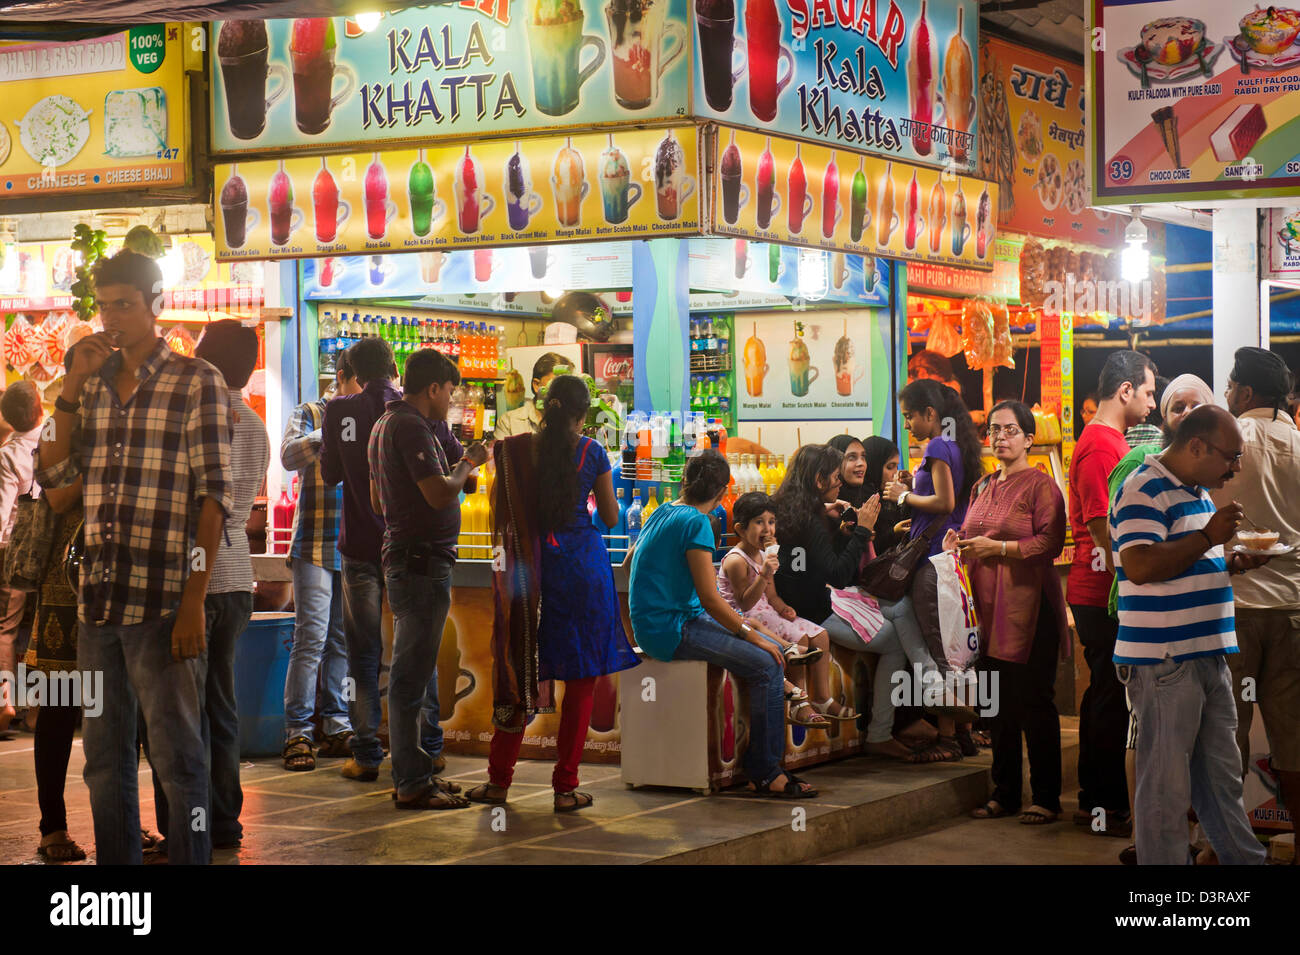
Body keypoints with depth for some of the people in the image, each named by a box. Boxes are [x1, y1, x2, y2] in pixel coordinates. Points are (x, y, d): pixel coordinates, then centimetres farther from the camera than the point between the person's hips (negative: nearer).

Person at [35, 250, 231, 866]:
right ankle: (115, 862, 23)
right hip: (97, 602, 6)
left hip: (162, 603, -6)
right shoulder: (93, 386, 14)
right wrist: (74, 383, 0)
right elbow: (50, 474, 9)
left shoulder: (197, 382, -3)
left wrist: (195, 599, -14)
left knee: (177, 758, 0)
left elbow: (213, 495, -7)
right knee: (104, 760, 13)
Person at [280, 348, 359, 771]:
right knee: (311, 638, -8)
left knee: (344, 641, 7)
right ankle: (297, 733, -5)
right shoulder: (309, 415, 3)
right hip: (316, 546, -4)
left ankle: (337, 728, 13)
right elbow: (290, 455, -15)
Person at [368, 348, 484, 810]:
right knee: (411, 674, -8)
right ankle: (412, 784, -5)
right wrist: (466, 464, -4)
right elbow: (440, 494, -23)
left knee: (410, 671, 15)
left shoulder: (386, 423, 18)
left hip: (404, 559, 11)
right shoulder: (410, 427, -15)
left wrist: (455, 466, 26)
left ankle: (412, 772, 22)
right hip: (422, 560, -11)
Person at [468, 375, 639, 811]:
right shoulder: (590, 452, -4)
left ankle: (499, 780, 12)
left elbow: (499, 518, 3)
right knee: (582, 678, 5)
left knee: (518, 674, 11)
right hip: (582, 564, -2)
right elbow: (610, 518, 5)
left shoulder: (514, 450, 0)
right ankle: (565, 787, 4)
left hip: (530, 564, 2)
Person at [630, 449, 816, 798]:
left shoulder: (662, 512, 11)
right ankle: (765, 775, -15)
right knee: (767, 664, -20)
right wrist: (752, 635, -10)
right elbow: (710, 598, -18)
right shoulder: (695, 522, -15)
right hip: (669, 630, -10)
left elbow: (631, 560, 26)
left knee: (773, 651, 5)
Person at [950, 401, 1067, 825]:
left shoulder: (1040, 484, -6)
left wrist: (998, 547, -20)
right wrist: (961, 543, 6)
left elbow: (1051, 542, -16)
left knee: (1033, 702, -5)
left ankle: (1046, 797, 2)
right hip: (990, 610, 7)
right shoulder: (982, 488, 17)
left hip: (1028, 607, -7)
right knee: (997, 703, 10)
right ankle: (1004, 793, 18)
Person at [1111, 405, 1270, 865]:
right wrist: (1208, 537, -19)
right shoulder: (1144, 491, -13)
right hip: (1163, 662, -9)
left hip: (1208, 655, 9)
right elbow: (1140, 566, -25)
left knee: (1222, 776, 16)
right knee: (1167, 786, -3)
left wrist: (1234, 564, 11)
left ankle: (1245, 860, 25)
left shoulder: (1197, 492, 18)